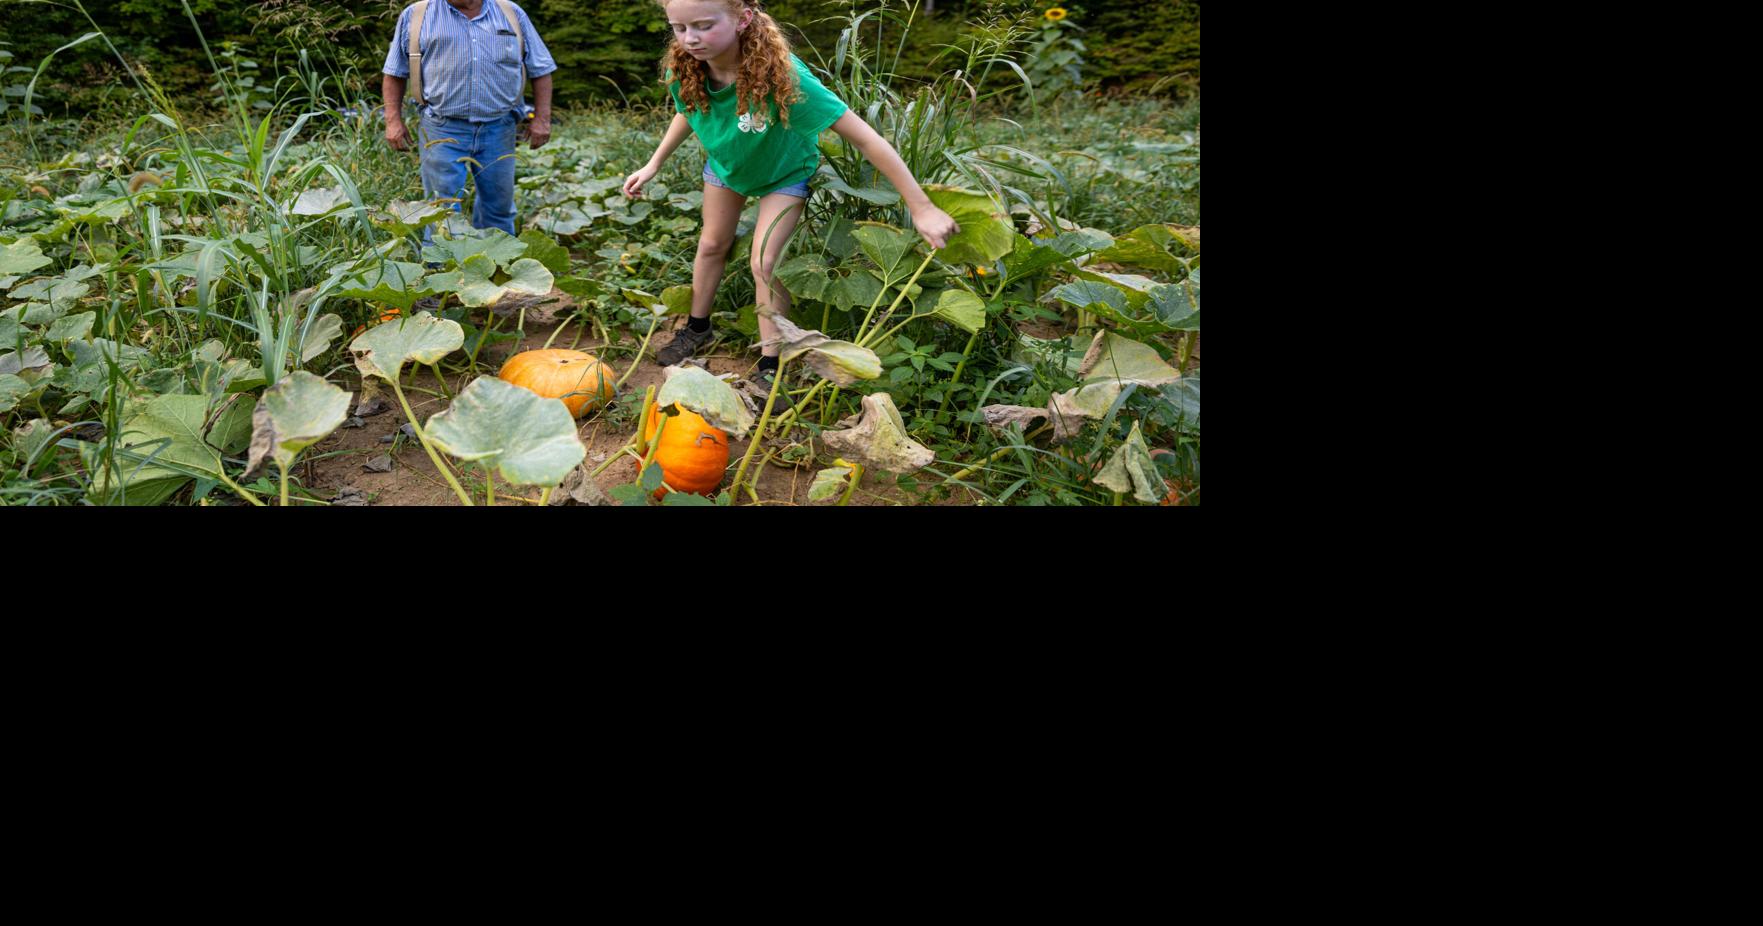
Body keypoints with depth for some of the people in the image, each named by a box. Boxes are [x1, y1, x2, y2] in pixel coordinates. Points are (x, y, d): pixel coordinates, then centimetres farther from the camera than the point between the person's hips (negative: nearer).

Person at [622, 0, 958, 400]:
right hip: (725, 164, 4)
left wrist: (921, 207, -42)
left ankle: (769, 366, 3)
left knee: (765, 262, -13)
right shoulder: (682, 70, -32)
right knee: (712, 244, 17)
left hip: (784, 171, -4)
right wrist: (653, 165, 2)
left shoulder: (781, 76, -46)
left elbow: (864, 137, -43)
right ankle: (698, 328, 40)